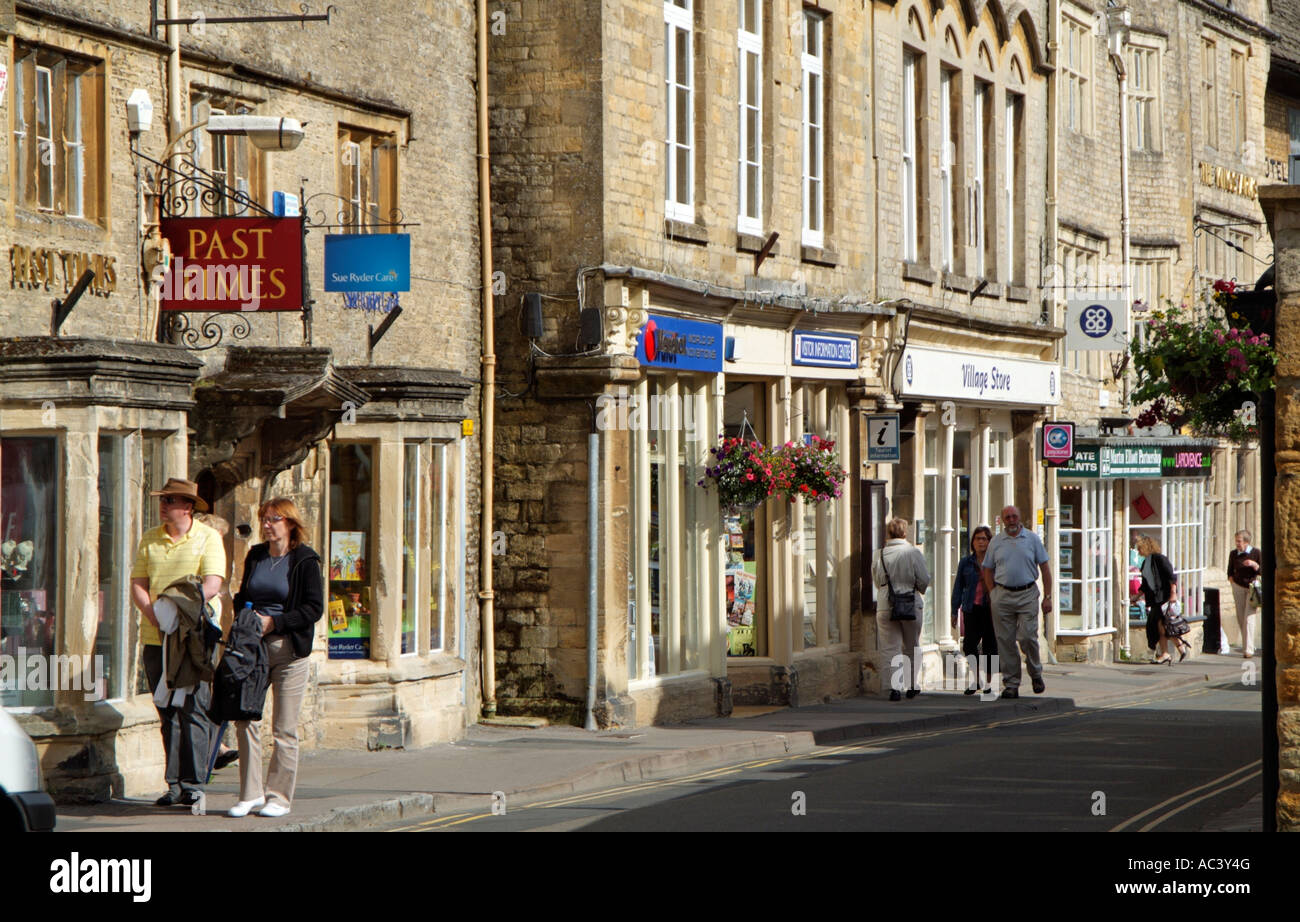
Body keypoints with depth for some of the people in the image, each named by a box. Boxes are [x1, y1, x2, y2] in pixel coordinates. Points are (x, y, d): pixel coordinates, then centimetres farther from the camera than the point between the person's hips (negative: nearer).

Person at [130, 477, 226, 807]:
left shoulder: (208, 539, 1)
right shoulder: (149, 540, 13)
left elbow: (212, 585, -10)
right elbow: (137, 584, 9)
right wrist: (151, 611, -9)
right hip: (155, 637, 4)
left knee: (193, 711, -6)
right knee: (167, 712, 5)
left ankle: (193, 783, -4)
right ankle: (174, 783, 9)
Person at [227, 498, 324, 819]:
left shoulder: (305, 560, -4)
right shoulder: (255, 556, 12)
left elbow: (314, 608, -8)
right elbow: (241, 597, 21)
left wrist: (275, 622, -15)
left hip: (288, 649, -5)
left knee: (285, 728, 0)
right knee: (245, 720, -1)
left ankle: (279, 796, 7)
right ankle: (251, 793, 7)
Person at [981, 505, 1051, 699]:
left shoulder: (1032, 539, 6)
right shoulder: (996, 542, 10)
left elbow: (1045, 568, 7)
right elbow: (988, 570, 14)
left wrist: (1047, 597, 0)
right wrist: (992, 595, 3)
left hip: (1027, 594, -2)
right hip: (1002, 594, 2)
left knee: (1028, 636, -10)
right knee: (1005, 640, 0)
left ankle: (1036, 674, 13)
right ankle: (1011, 684, 5)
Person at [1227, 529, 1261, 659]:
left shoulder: (1256, 553, -5)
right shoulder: (1233, 554, 4)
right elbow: (1230, 569, 19)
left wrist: (1254, 565, -19)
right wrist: (1230, 578, 1)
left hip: (1252, 586, -4)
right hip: (1238, 586, 4)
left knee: (1249, 618, -12)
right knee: (1240, 618, 3)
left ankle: (1248, 649, -15)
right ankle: (1246, 644, 17)